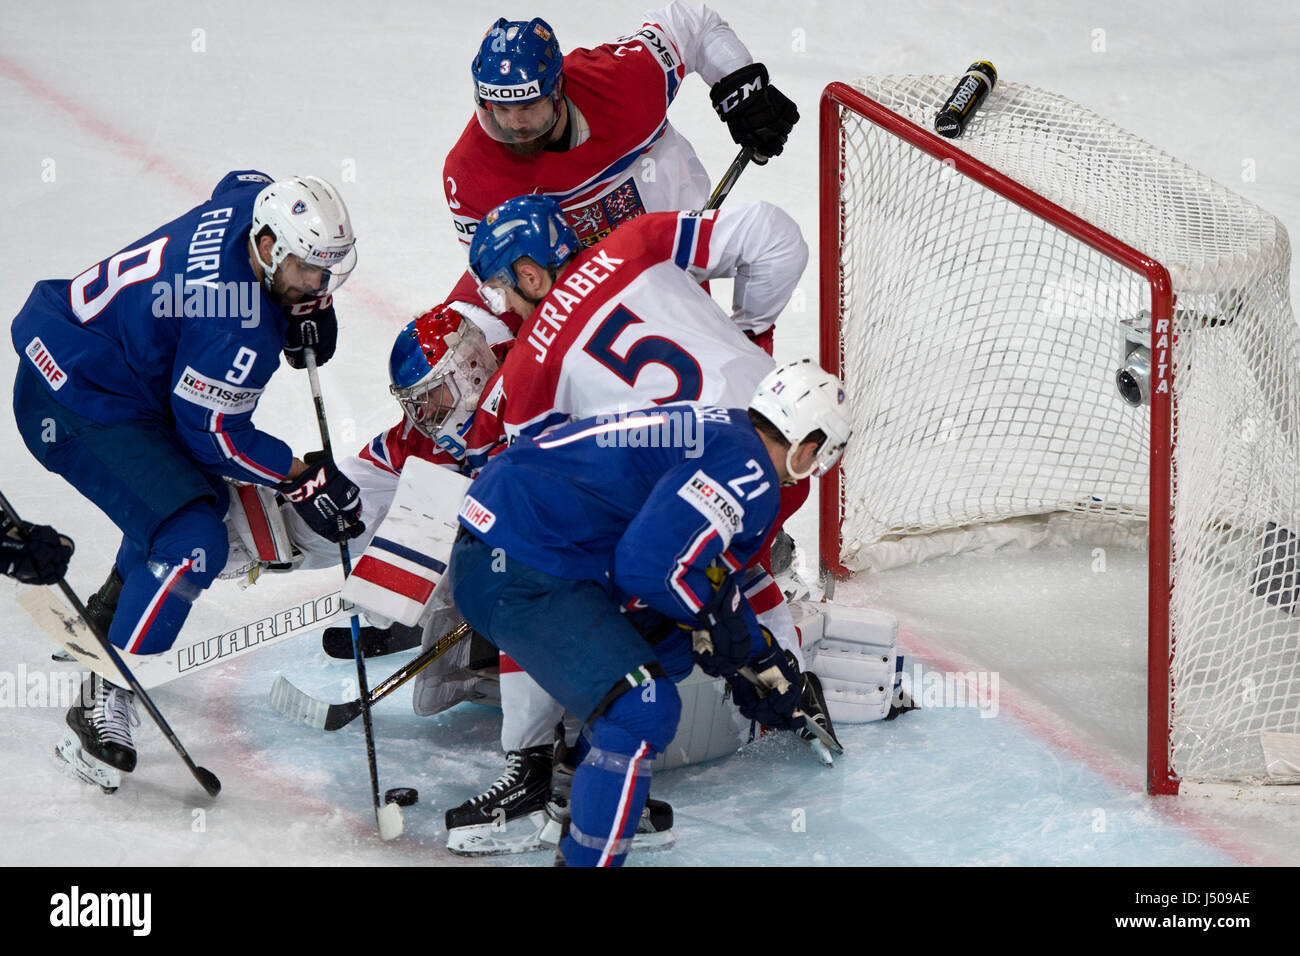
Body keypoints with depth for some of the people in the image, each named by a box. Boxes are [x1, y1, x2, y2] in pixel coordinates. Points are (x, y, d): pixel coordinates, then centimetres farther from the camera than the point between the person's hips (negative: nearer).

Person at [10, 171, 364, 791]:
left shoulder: (257, 200, -6)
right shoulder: (237, 323, -31)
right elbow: (213, 432, -21)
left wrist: (308, 308, 8)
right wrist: (301, 477, -12)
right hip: (71, 407, -11)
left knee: (199, 492, 28)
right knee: (191, 543, -21)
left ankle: (99, 629, 46)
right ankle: (101, 707, -15)